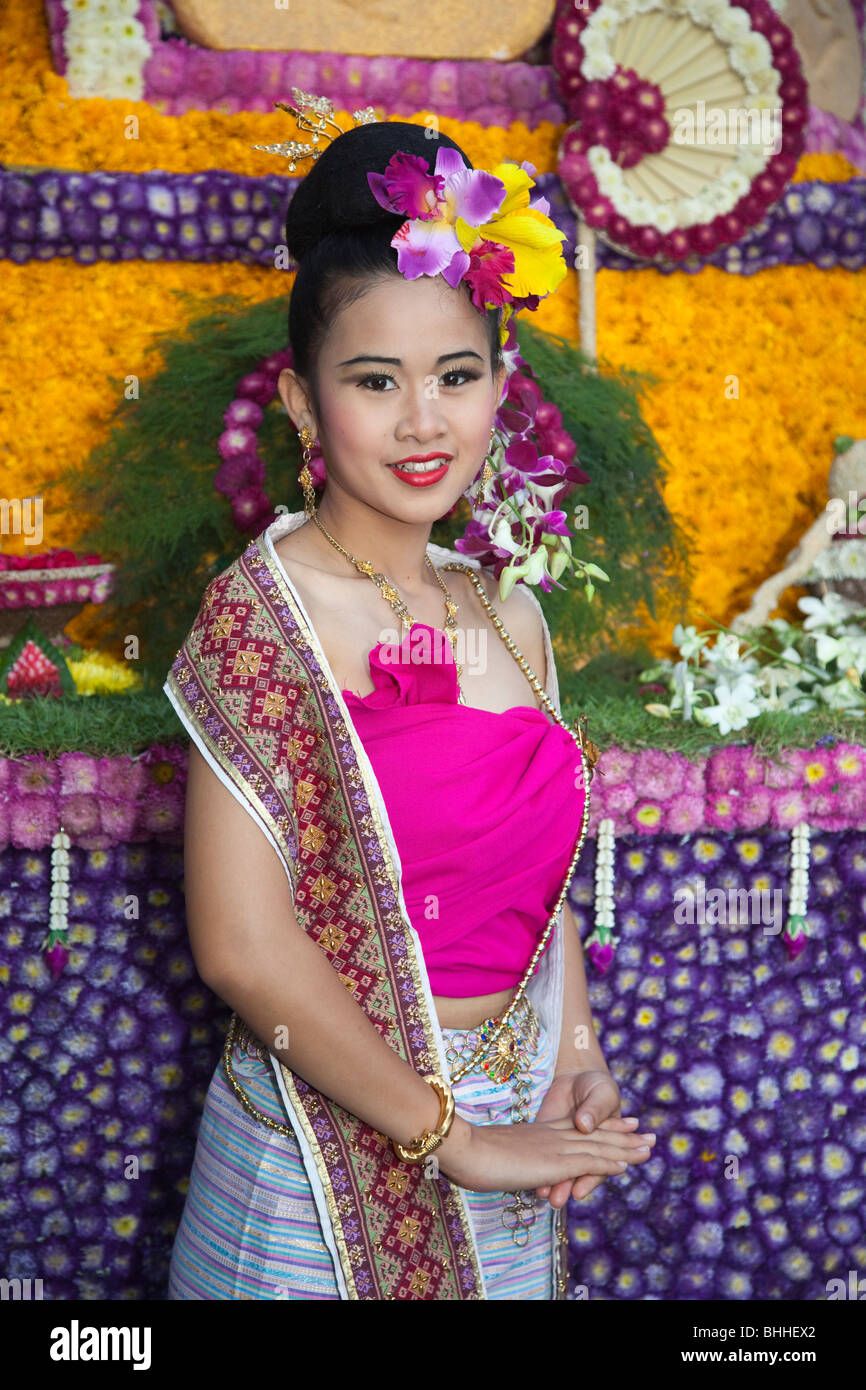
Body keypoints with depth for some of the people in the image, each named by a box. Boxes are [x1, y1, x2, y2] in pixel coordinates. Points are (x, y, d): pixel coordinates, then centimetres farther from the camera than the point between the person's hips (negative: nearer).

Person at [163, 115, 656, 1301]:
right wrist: (456, 1137, -14)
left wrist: (578, 1067, -2)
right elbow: (244, 945, -20)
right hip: (332, 1152, -5)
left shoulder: (509, 617, 3)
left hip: (512, 1146, 5)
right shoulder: (263, 609, -15)